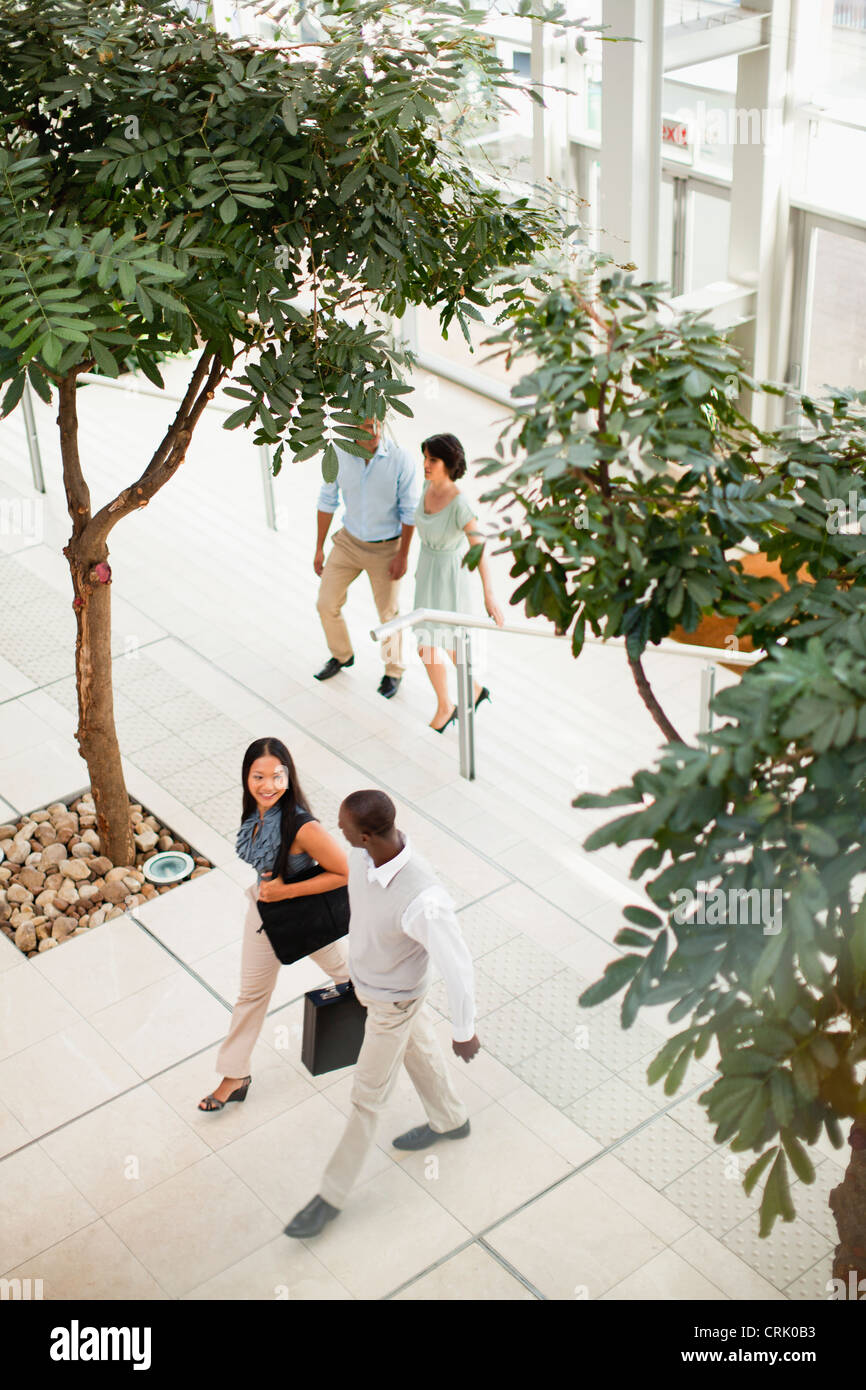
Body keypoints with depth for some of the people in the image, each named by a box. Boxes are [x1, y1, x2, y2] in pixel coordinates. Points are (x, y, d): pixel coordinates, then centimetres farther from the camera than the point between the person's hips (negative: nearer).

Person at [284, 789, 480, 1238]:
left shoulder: (423, 901, -47)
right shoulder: (364, 851, -24)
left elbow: (457, 966, -33)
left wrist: (464, 1032, -17)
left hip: (393, 1001, -7)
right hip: (366, 977, 7)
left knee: (366, 1097, 12)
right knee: (417, 1049, 31)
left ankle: (332, 1193, 32)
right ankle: (449, 1120, 59)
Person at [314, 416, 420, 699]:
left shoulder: (399, 458, -23)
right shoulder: (339, 455, -15)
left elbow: (410, 510, -15)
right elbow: (327, 501, -2)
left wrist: (403, 555, -13)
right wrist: (319, 548, 1)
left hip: (386, 548, -3)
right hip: (349, 540, 3)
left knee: (388, 613, 9)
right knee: (326, 604, 8)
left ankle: (393, 671, 34)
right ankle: (341, 656, 36)